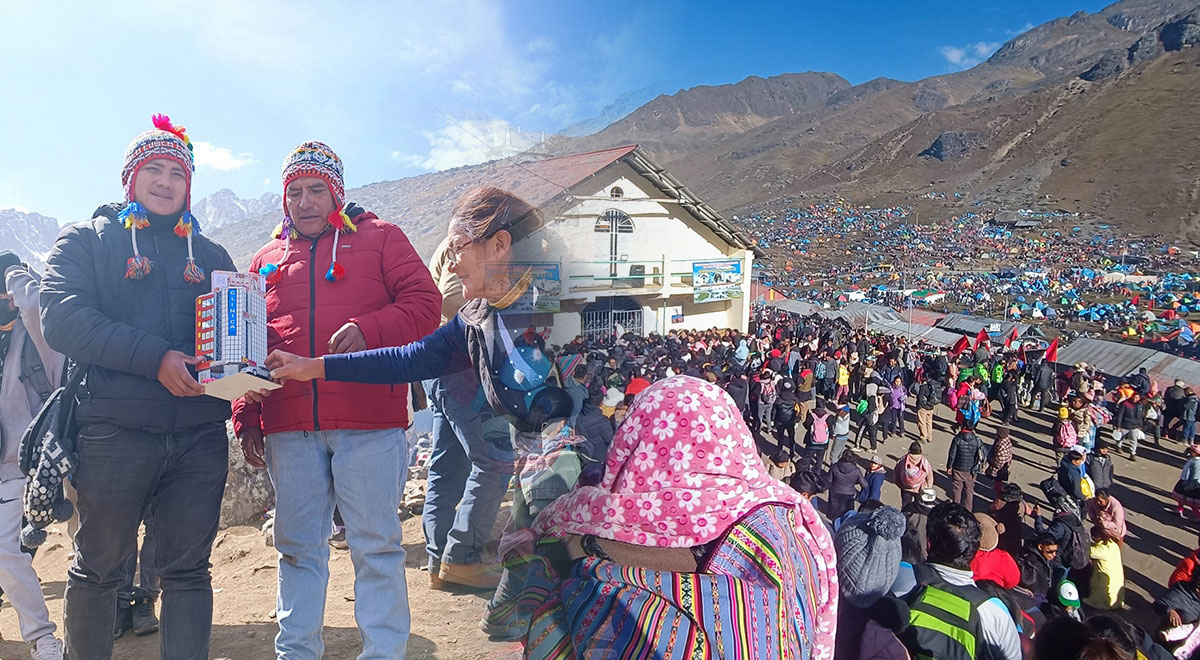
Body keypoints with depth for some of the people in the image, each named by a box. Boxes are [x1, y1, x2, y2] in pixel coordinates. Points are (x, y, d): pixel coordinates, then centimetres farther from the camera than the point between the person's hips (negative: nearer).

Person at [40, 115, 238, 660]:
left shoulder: (211, 256, 18)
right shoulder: (86, 240, 9)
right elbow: (62, 319, -8)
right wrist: (154, 357, -19)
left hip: (200, 435, 2)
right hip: (115, 432, -2)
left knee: (188, 571, 7)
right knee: (98, 569, 11)